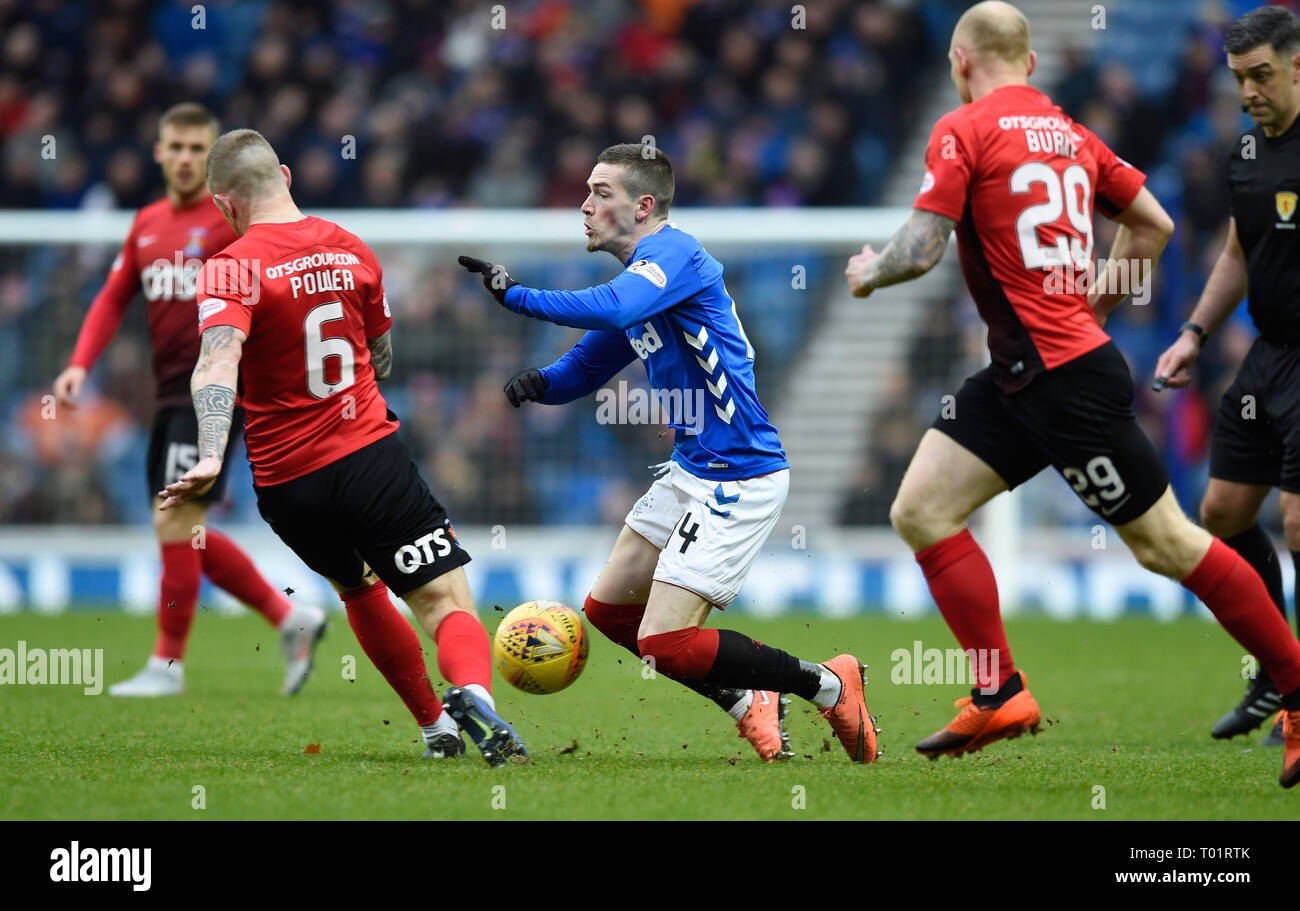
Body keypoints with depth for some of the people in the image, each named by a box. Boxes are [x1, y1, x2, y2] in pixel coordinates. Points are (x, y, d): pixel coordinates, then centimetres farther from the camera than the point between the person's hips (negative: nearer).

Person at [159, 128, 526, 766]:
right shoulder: (351, 250, 6)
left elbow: (219, 359, -27)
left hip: (286, 484, 0)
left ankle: (436, 726, 31)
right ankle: (474, 693, -37)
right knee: (449, 605, -5)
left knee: (358, 589, 27)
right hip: (370, 458, 0)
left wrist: (211, 456, -39)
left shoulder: (232, 269, -8)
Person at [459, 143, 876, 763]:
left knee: (664, 644, -13)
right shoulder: (638, 277, 15)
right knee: (608, 608, 15)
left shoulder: (672, 252, -15)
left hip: (739, 479, -10)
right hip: (691, 473, 10)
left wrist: (514, 294, -29)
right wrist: (538, 384, -1)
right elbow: (582, 370, 21)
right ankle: (746, 702, 21)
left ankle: (827, 686, 2)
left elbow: (612, 310, -35)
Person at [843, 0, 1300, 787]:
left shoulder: (965, 131, -10)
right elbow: (1154, 224, 17)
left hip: (1064, 374, -9)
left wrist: (869, 272, 5)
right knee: (920, 510, 4)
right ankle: (1002, 695, 3)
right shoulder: (1070, 134, 13)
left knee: (1166, 543, -1)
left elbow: (922, 249, -16)